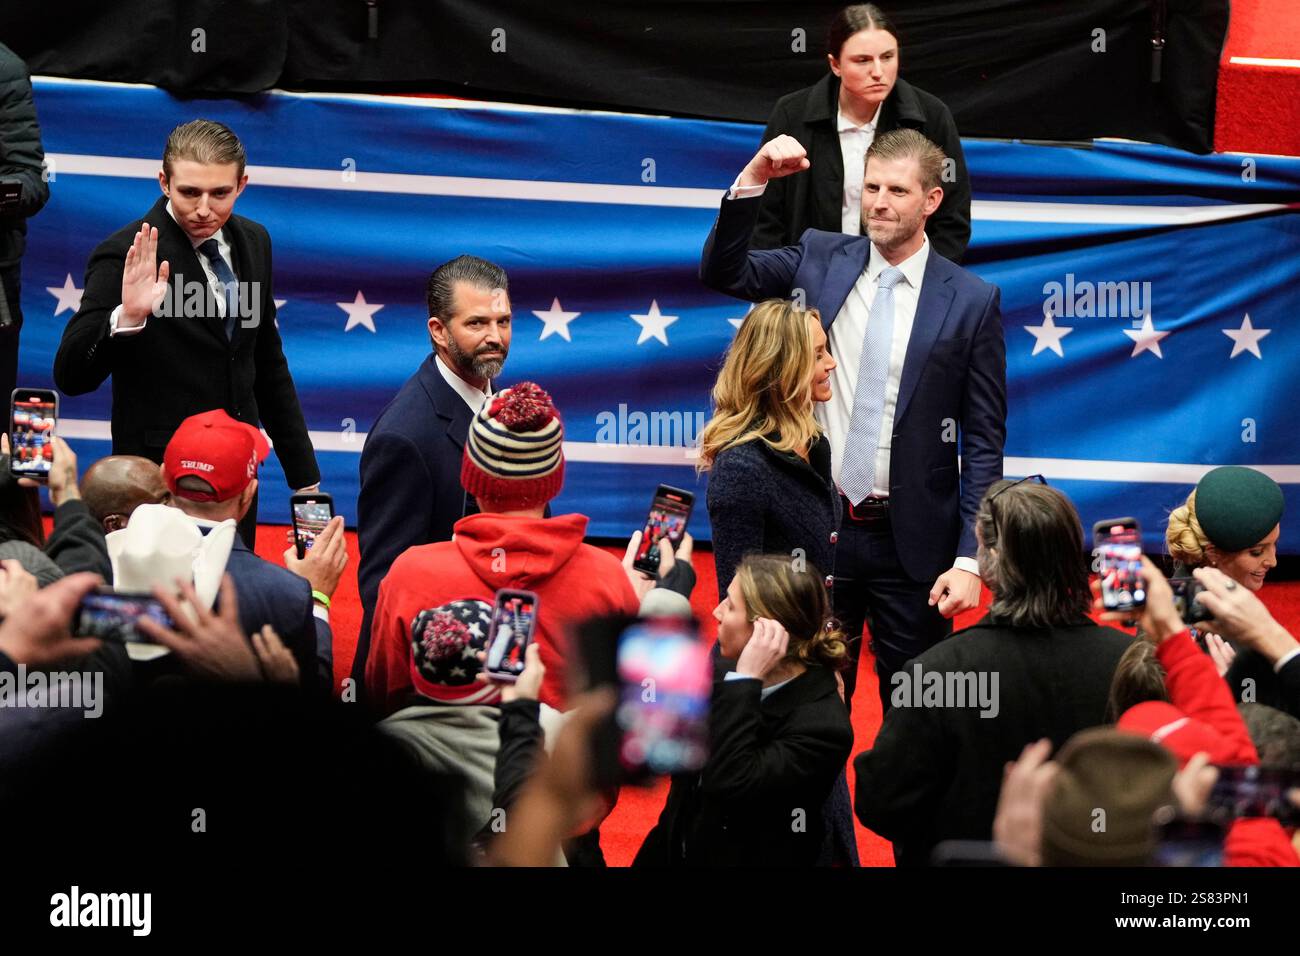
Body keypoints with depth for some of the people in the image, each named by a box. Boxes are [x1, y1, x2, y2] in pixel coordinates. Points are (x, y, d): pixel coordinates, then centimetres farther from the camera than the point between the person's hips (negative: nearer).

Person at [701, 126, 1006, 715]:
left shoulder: (971, 301, -4)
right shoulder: (819, 260, 5)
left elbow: (984, 441, -3)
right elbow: (722, 273, -1)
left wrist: (969, 559, -10)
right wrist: (752, 181, -15)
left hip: (911, 539, -2)